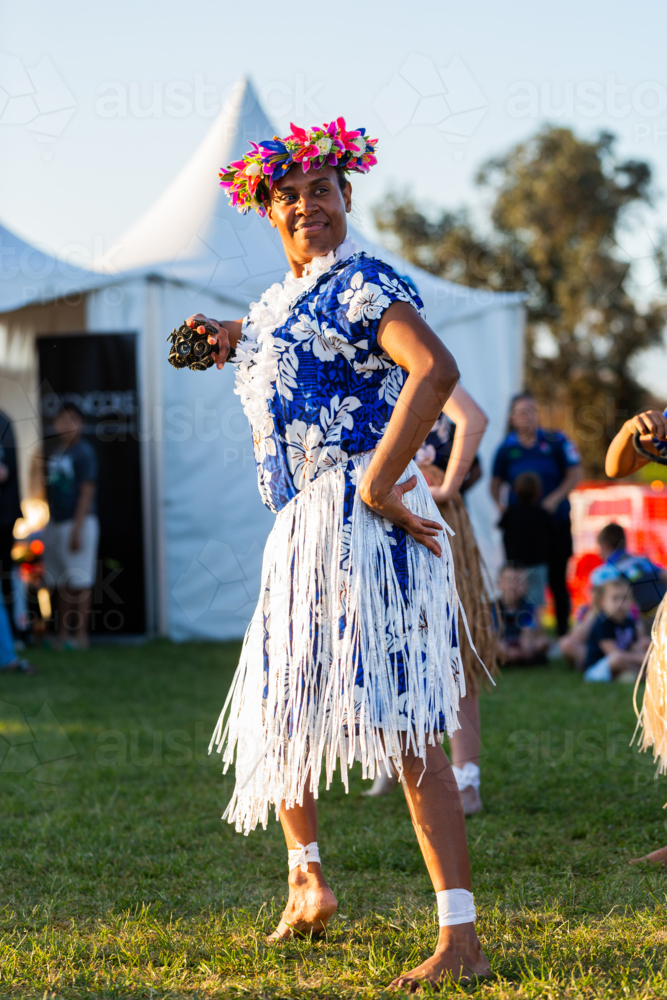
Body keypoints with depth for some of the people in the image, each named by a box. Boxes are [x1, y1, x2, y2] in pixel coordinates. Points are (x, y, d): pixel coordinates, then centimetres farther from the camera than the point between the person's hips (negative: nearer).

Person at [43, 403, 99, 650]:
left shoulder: (83, 452, -10)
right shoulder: (53, 449, 10)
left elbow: (87, 492, -13)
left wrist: (77, 529, -17)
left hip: (78, 522, -7)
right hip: (55, 523, 7)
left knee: (79, 581, -4)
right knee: (60, 582, 10)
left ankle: (81, 635, 0)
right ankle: (62, 634, 16)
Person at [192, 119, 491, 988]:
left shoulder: (361, 283, -10)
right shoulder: (279, 301, 18)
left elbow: (436, 369, -28)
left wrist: (377, 487, -27)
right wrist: (233, 342, 18)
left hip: (362, 521, -10)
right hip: (303, 525, 10)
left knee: (403, 726, -14)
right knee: (274, 703, 20)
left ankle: (461, 939, -16)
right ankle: (306, 881, 39)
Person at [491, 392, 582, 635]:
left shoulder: (555, 441, -2)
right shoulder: (506, 448, 3)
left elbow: (575, 474, -2)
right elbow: (496, 482, 11)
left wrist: (555, 499, -13)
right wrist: (499, 503, -8)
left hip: (554, 520, -1)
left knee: (557, 579, 2)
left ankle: (563, 632, 11)